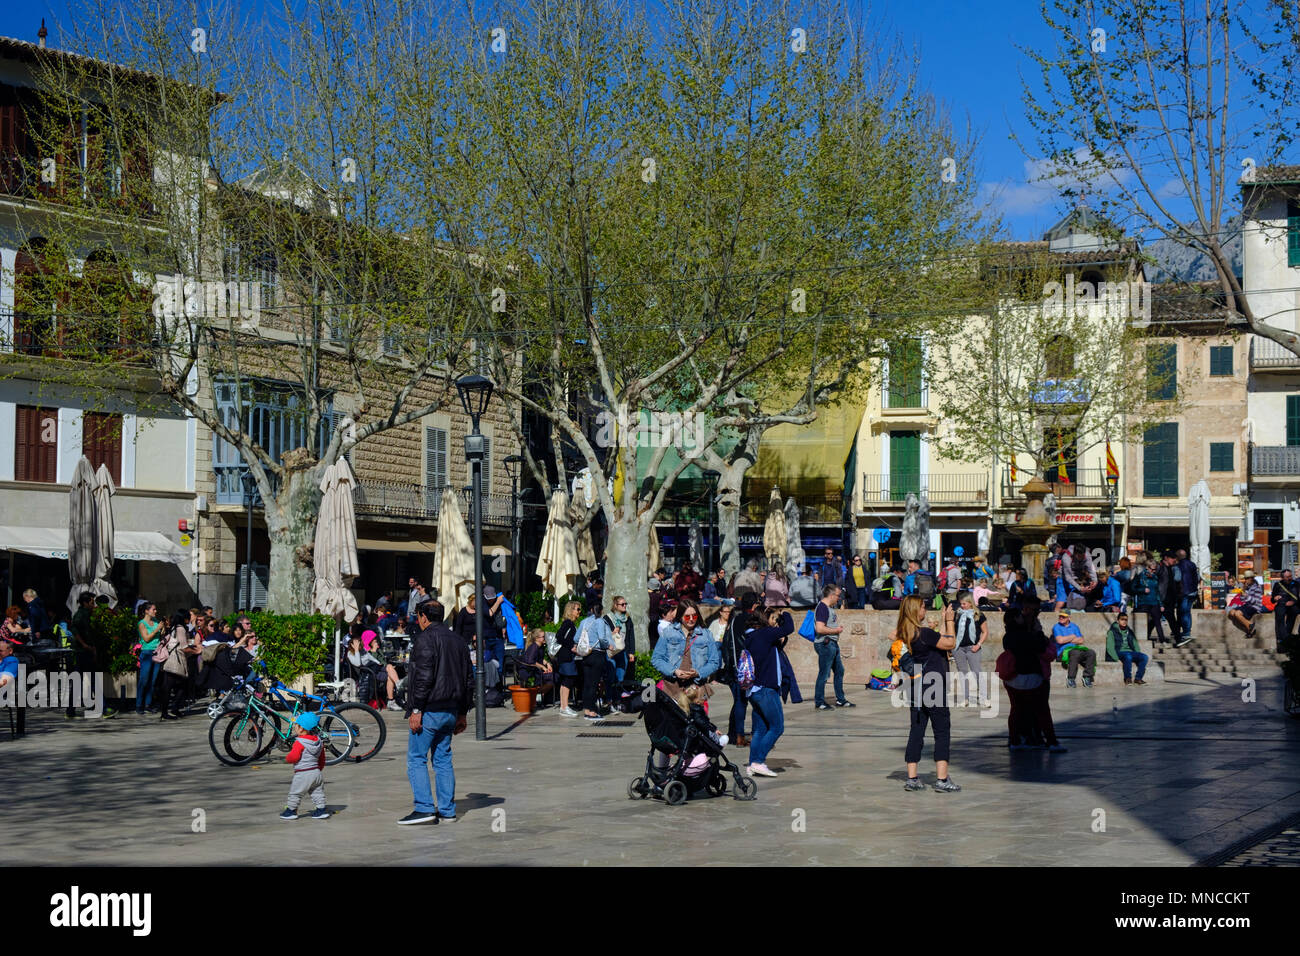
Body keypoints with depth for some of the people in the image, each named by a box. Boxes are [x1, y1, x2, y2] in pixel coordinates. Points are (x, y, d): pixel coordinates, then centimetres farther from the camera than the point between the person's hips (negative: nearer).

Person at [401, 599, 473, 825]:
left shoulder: (425, 639, -9)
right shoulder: (457, 640, 17)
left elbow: (423, 677, -19)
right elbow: (469, 680, 19)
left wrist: (416, 710, -17)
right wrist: (462, 713, 23)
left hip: (430, 711, -8)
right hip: (450, 711, 8)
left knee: (416, 758, -4)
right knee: (443, 759, 13)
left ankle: (424, 808, -11)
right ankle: (447, 810, 12)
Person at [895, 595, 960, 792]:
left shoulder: (903, 633, 6)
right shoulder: (925, 633, -18)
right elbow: (951, 643, -9)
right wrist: (949, 621, -2)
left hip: (914, 687, 8)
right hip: (932, 687, -8)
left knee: (916, 731, 10)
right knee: (943, 732, -1)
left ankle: (912, 778, 10)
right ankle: (942, 779, -5)